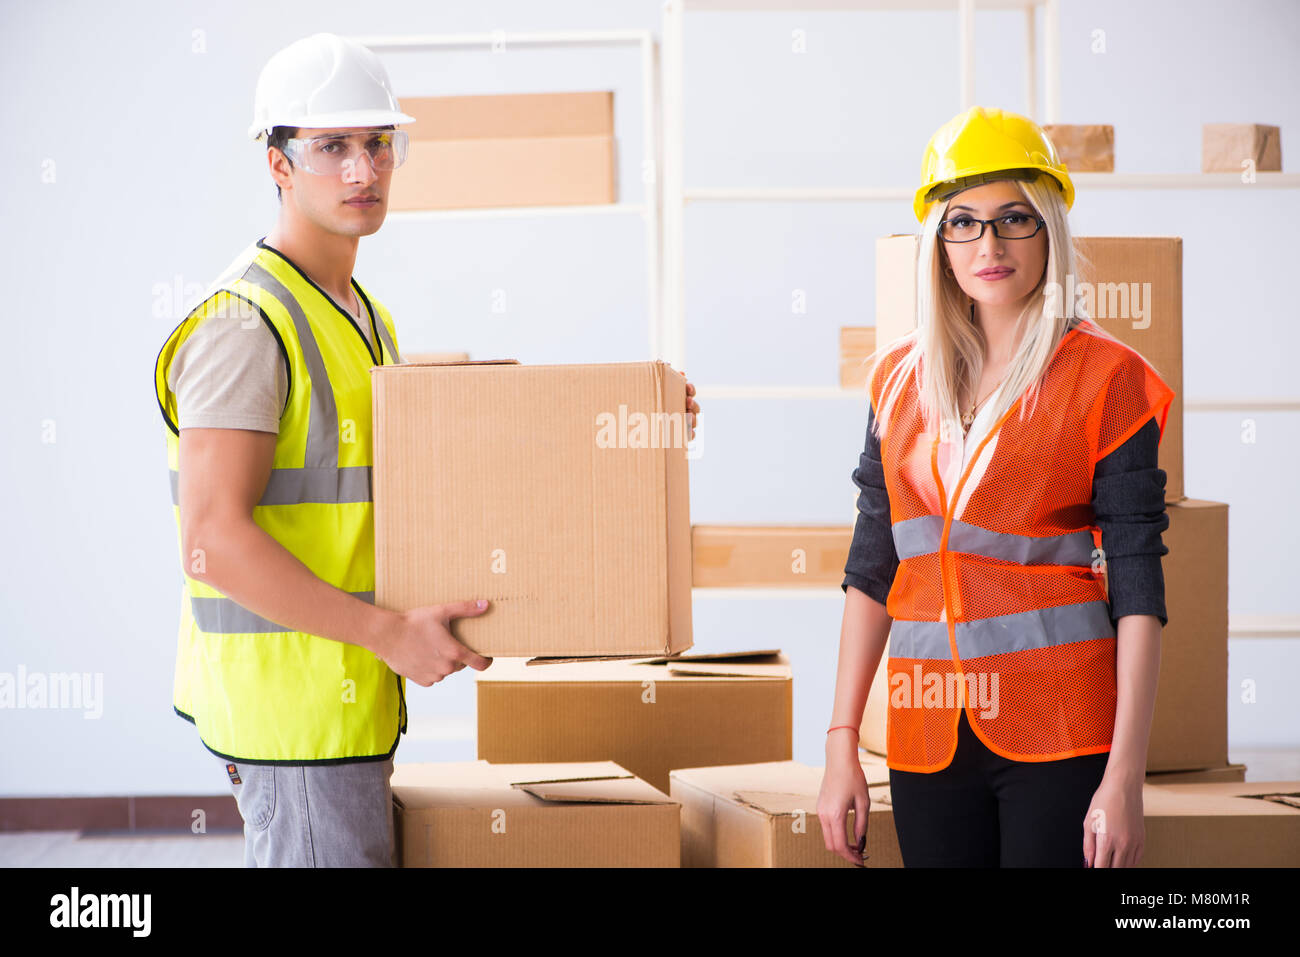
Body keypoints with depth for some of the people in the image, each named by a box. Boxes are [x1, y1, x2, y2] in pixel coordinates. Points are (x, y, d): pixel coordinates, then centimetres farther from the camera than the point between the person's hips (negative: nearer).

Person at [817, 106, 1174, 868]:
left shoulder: (1105, 376, -3)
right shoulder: (901, 376, 10)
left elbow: (1138, 589, -6)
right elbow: (871, 568, 13)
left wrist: (1125, 779, -13)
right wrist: (842, 745, 7)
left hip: (1059, 726, -4)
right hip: (929, 733, 4)